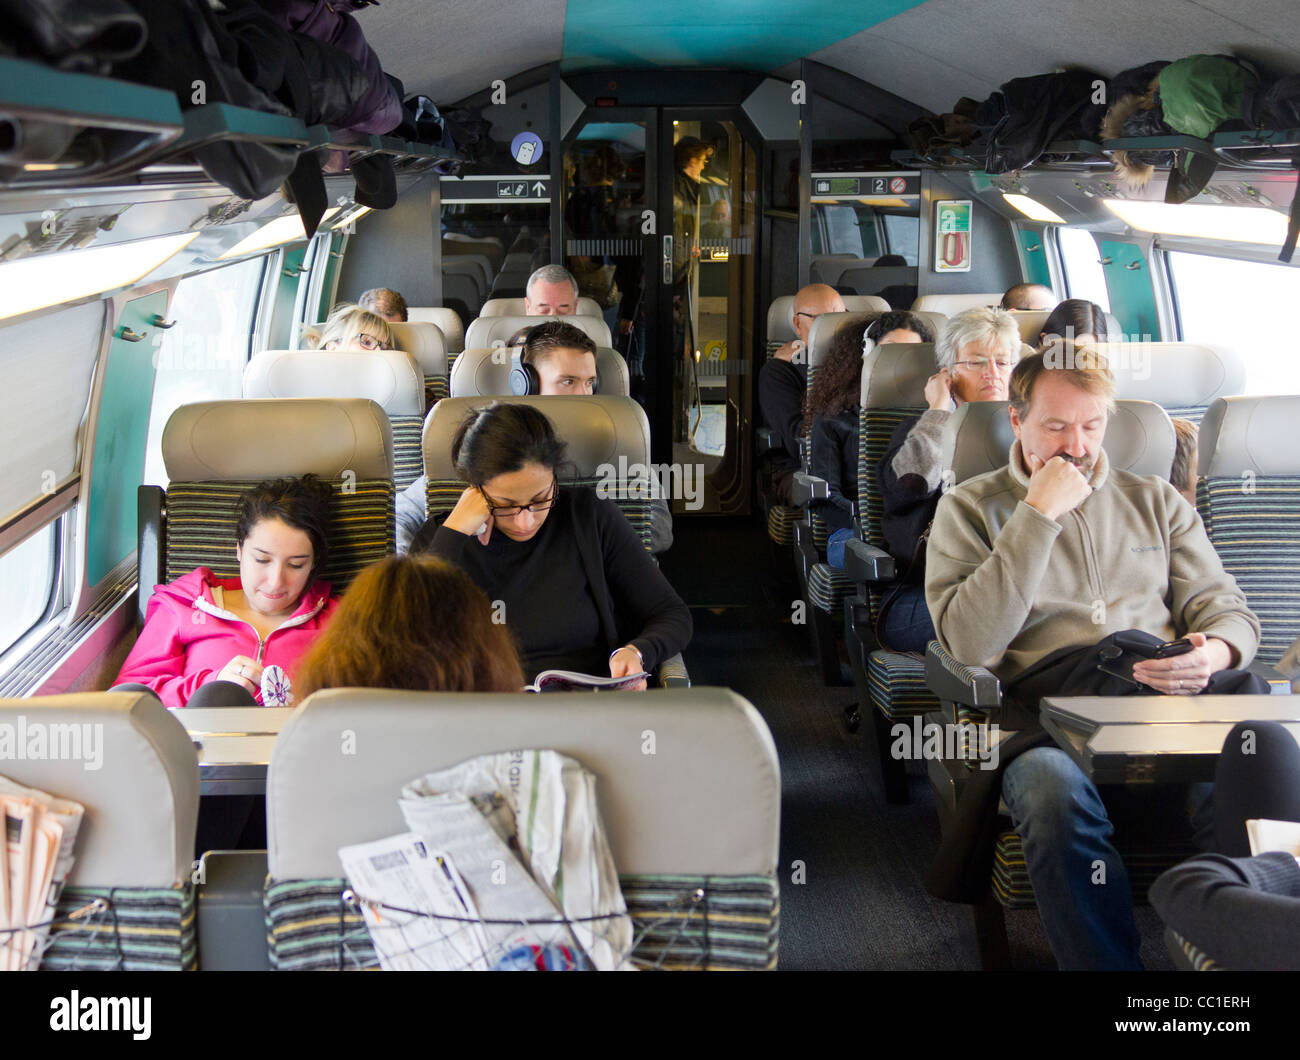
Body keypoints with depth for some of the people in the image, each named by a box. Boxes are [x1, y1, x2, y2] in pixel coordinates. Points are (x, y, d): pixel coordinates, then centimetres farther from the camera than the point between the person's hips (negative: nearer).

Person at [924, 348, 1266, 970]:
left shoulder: (1155, 500, 25)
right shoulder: (969, 509, 14)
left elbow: (1225, 609, 20)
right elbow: (970, 645, -3)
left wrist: (1214, 653, -6)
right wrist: (1039, 515, -4)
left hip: (1167, 686, 3)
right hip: (1045, 700, -2)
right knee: (1052, 790, -39)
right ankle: (1106, 963, -23)